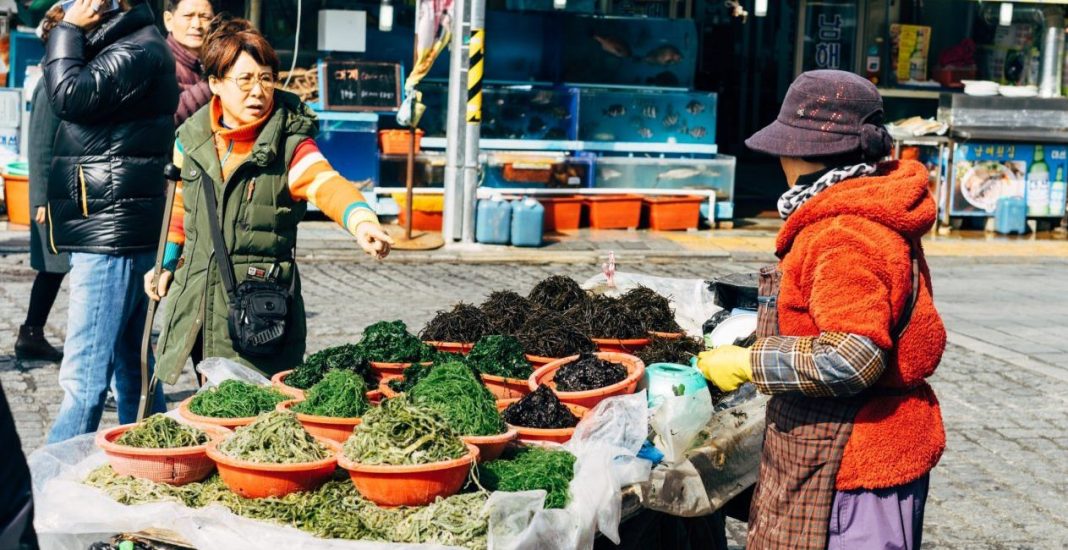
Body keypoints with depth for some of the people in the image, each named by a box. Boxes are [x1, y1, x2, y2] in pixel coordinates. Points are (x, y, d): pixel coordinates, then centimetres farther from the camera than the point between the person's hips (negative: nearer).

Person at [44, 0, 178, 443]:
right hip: (107, 229, 11)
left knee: (84, 376, -11)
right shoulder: (123, 45, 19)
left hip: (111, 232, -11)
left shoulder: (139, 50, -12)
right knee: (131, 366, 17)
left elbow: (68, 96, -20)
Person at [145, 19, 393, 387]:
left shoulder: (289, 144, -10)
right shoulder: (192, 137, 3)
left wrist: (362, 221, -48)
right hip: (196, 295, 4)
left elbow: (327, 184, -29)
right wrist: (167, 263, 21)